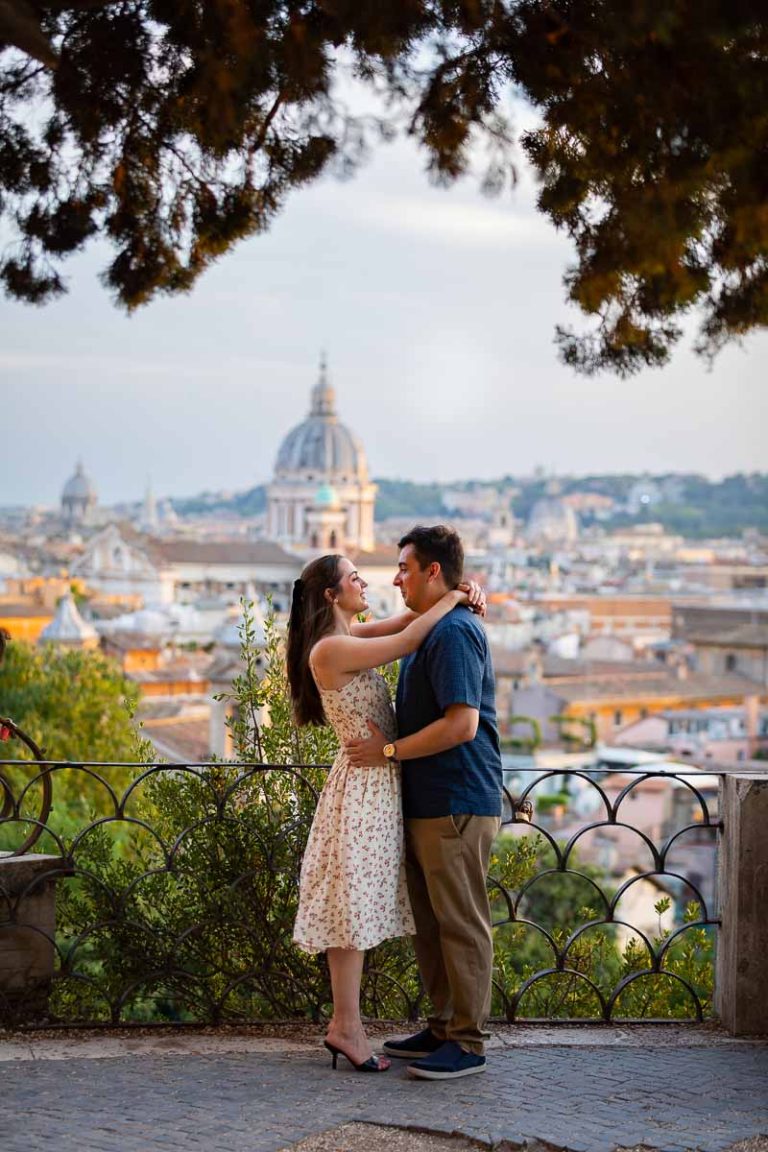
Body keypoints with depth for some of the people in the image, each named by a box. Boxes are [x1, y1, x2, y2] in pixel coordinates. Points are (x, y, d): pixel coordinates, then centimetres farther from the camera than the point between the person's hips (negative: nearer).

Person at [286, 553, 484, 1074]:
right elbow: (407, 640, -20)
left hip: (378, 785, 10)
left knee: (359, 908, 11)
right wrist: (452, 598, -7)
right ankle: (346, 1025, 4)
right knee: (353, 905, -3)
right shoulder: (330, 649, -15)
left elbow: (410, 617, 17)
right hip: (362, 783, -10)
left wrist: (460, 594, 0)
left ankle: (345, 1022, 17)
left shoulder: (351, 637, 13)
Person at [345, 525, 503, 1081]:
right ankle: (443, 1028, 26)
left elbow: (461, 724, -24)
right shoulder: (429, 630, 18)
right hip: (426, 803, 11)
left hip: (457, 805, -11)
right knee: (430, 923, 16)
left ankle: (468, 1043, 5)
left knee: (461, 924, -3)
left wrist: (388, 750, -17)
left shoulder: (455, 631, -16)